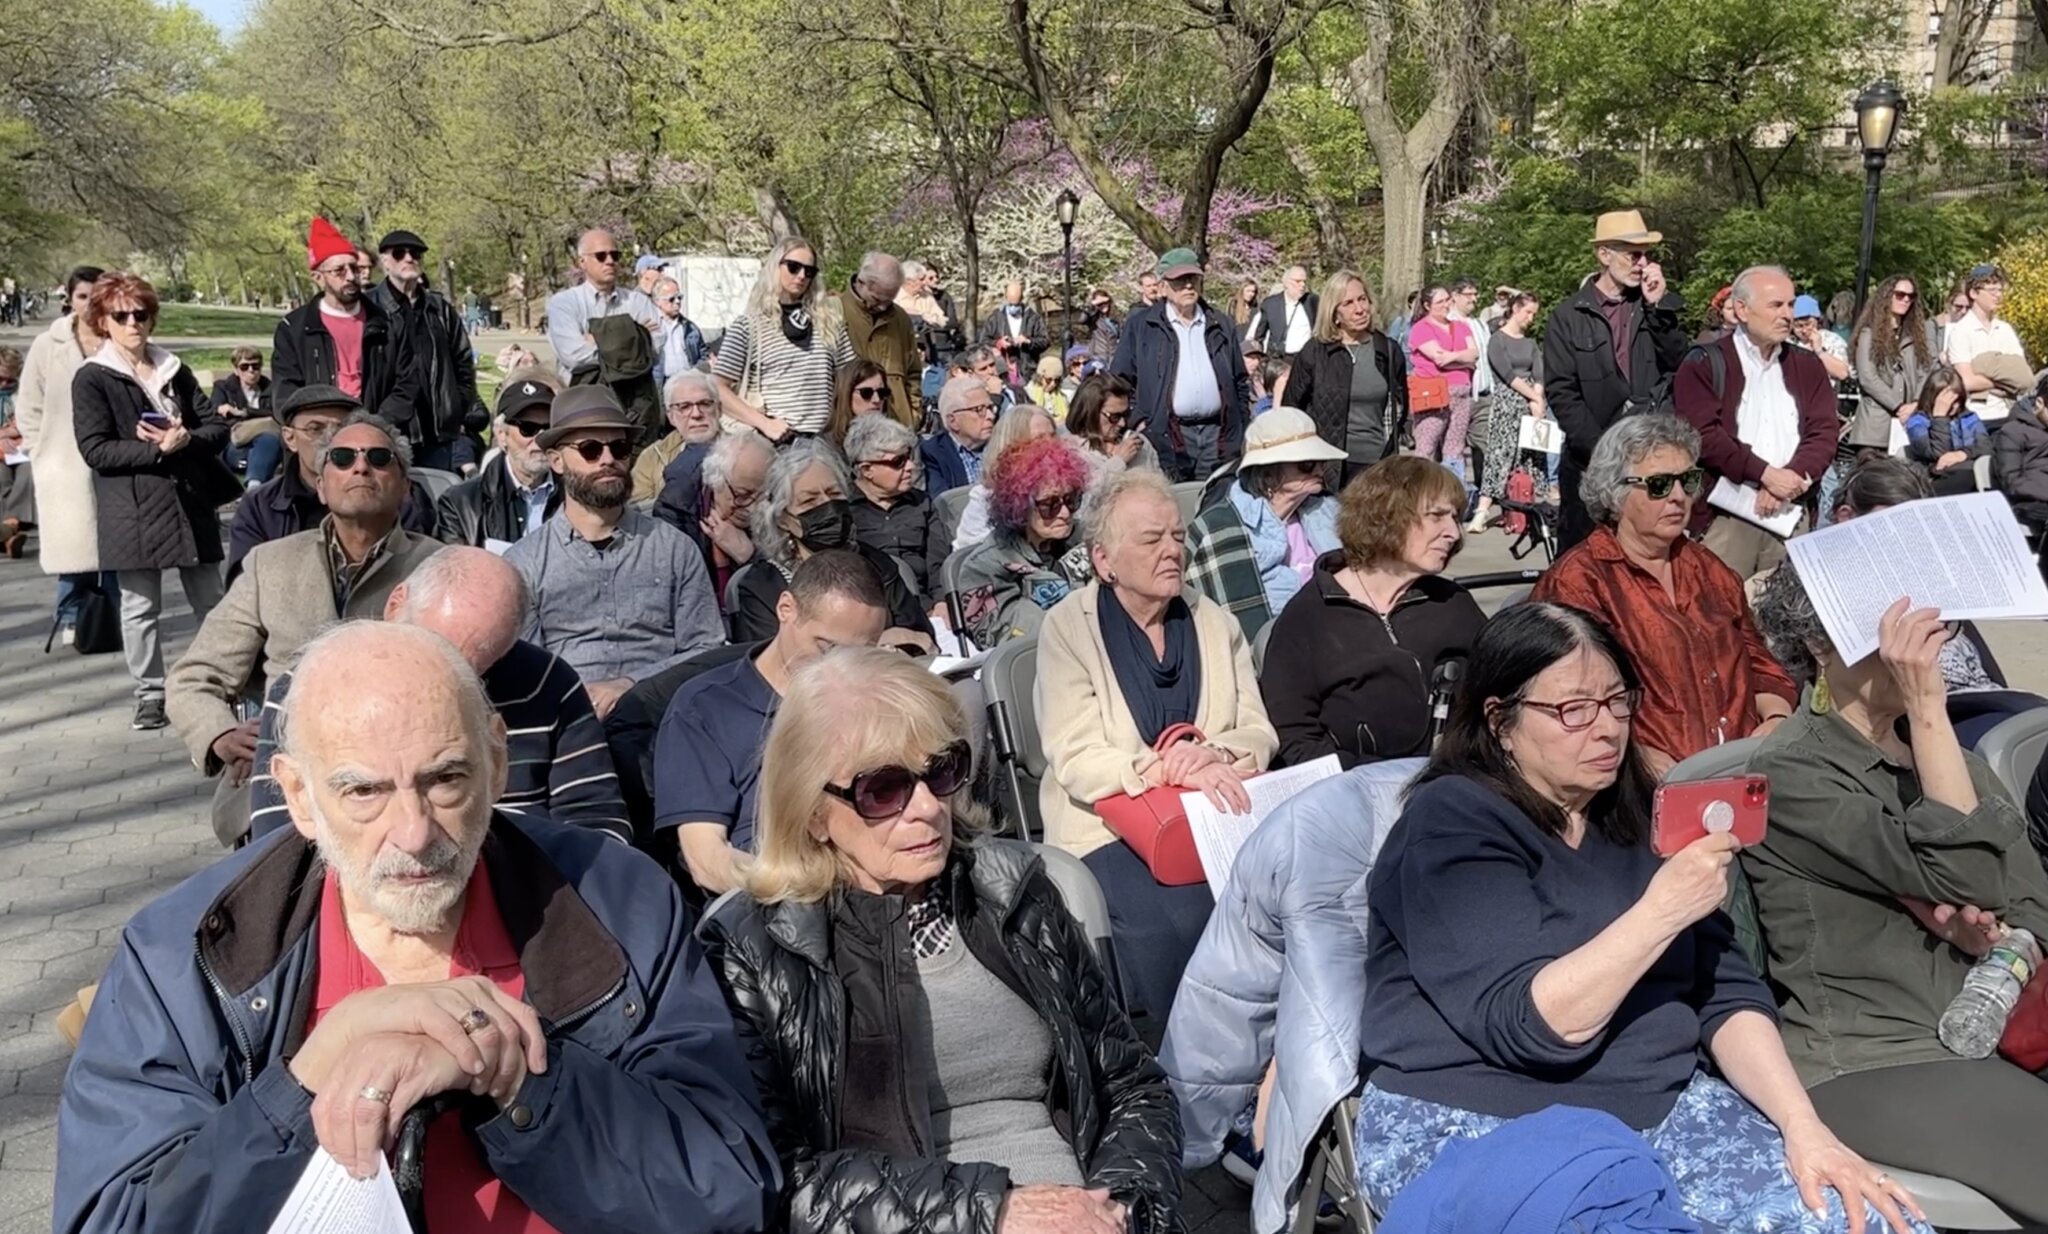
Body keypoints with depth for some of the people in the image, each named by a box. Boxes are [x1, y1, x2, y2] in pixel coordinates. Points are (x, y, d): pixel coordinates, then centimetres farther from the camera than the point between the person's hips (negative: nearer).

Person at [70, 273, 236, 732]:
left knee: (211, 601, 9)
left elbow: (217, 427, 9)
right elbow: (95, 449, -10)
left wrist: (186, 440, -12)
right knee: (140, 607, 3)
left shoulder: (174, 371, 12)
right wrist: (156, 450, -19)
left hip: (192, 500, 4)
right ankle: (150, 693, 14)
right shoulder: (91, 378, -1)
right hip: (132, 512, -4)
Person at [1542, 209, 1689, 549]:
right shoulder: (1568, 316, 2)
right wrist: (1601, 450, -12)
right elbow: (1561, 392, -4)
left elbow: (1680, 364, 1)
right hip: (1591, 462, -2)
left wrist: (1658, 307, -7)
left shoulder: (1658, 308, 12)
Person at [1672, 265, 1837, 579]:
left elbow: (1824, 433, 7)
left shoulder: (1807, 366, 16)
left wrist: (1792, 476, -11)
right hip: (1724, 516, -4)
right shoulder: (1705, 364, 0)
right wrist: (1765, 473, -16)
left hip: (1790, 517, 4)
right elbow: (1703, 435, -11)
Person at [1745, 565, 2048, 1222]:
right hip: (1868, 1068, -7)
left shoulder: (1942, 751, 14)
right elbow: (1964, 877, -21)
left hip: (1994, 1041, 7)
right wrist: (1928, 708, -21)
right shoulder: (1790, 772, -10)